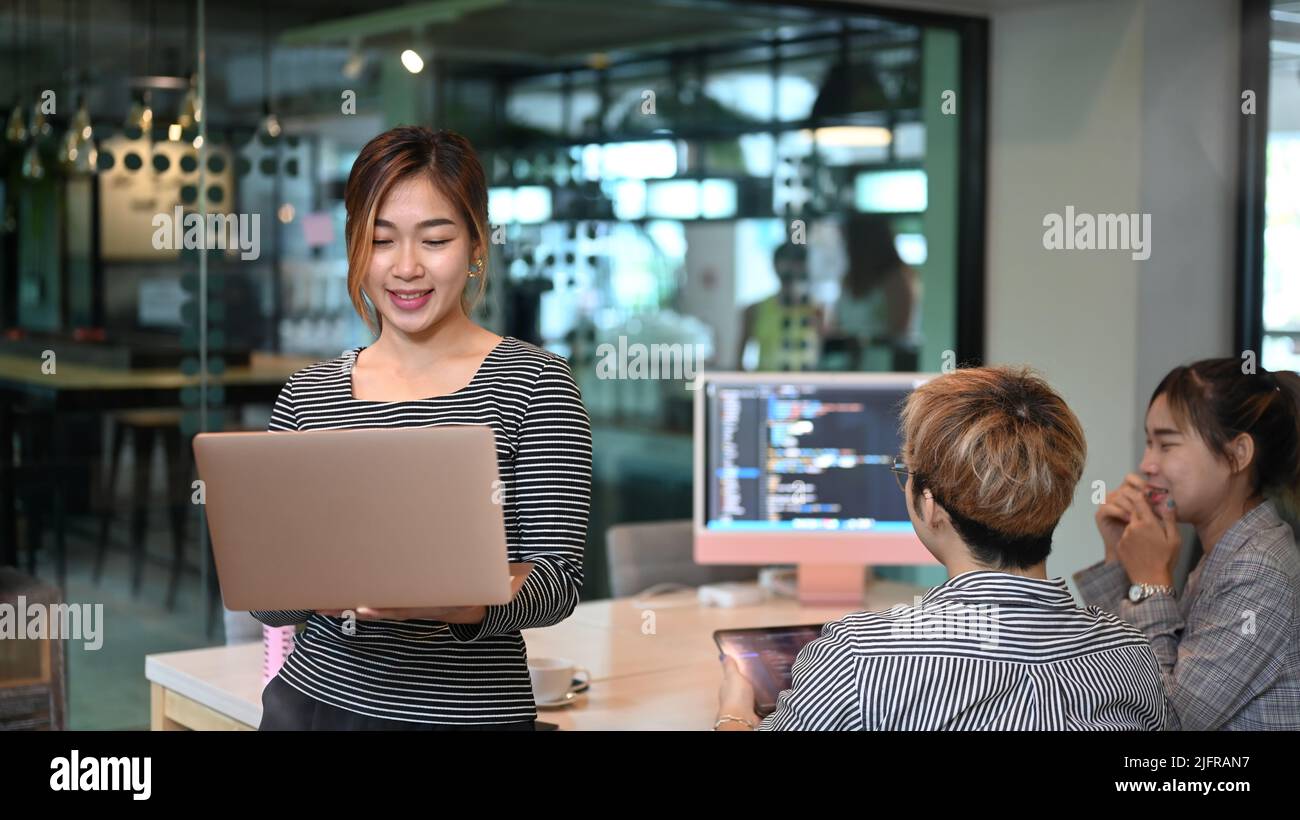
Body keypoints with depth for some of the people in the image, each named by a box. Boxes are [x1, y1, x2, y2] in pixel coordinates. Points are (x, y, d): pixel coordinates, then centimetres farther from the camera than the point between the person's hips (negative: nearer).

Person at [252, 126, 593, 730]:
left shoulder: (533, 382, -7)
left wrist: (459, 604, -32)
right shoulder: (306, 395, 2)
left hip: (469, 711, -3)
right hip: (314, 699, 3)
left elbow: (558, 578, -12)